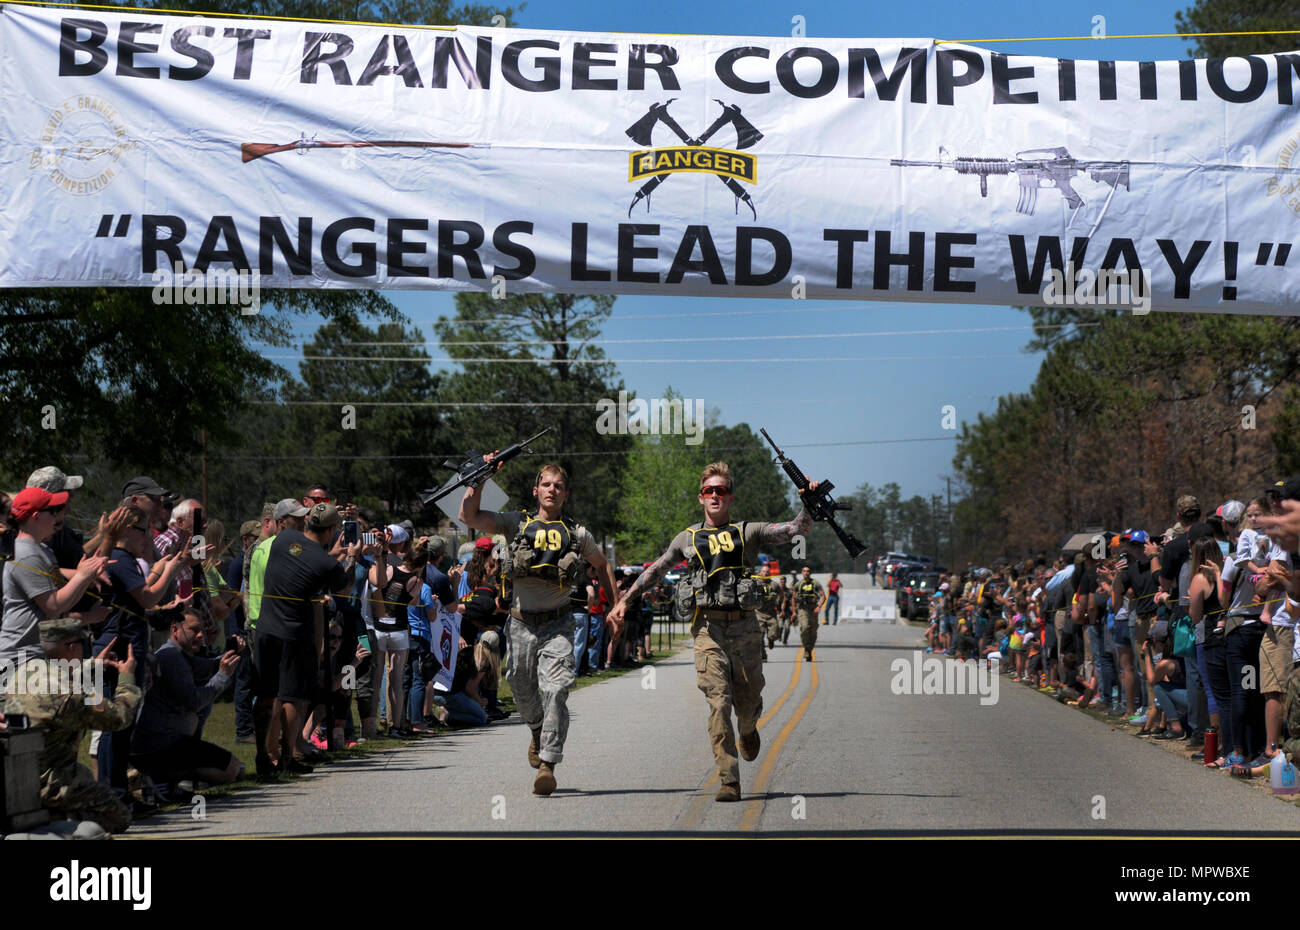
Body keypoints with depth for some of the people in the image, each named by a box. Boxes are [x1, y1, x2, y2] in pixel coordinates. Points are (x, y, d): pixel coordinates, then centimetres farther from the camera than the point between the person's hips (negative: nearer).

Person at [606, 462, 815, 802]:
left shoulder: (749, 533, 10)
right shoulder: (687, 538, 13)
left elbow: (799, 529, 2)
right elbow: (655, 570, 25)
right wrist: (625, 600, 22)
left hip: (745, 627, 1)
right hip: (708, 629, 0)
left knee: (748, 701, 9)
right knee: (719, 704, -12)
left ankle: (749, 730, 47)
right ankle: (729, 781, -11)